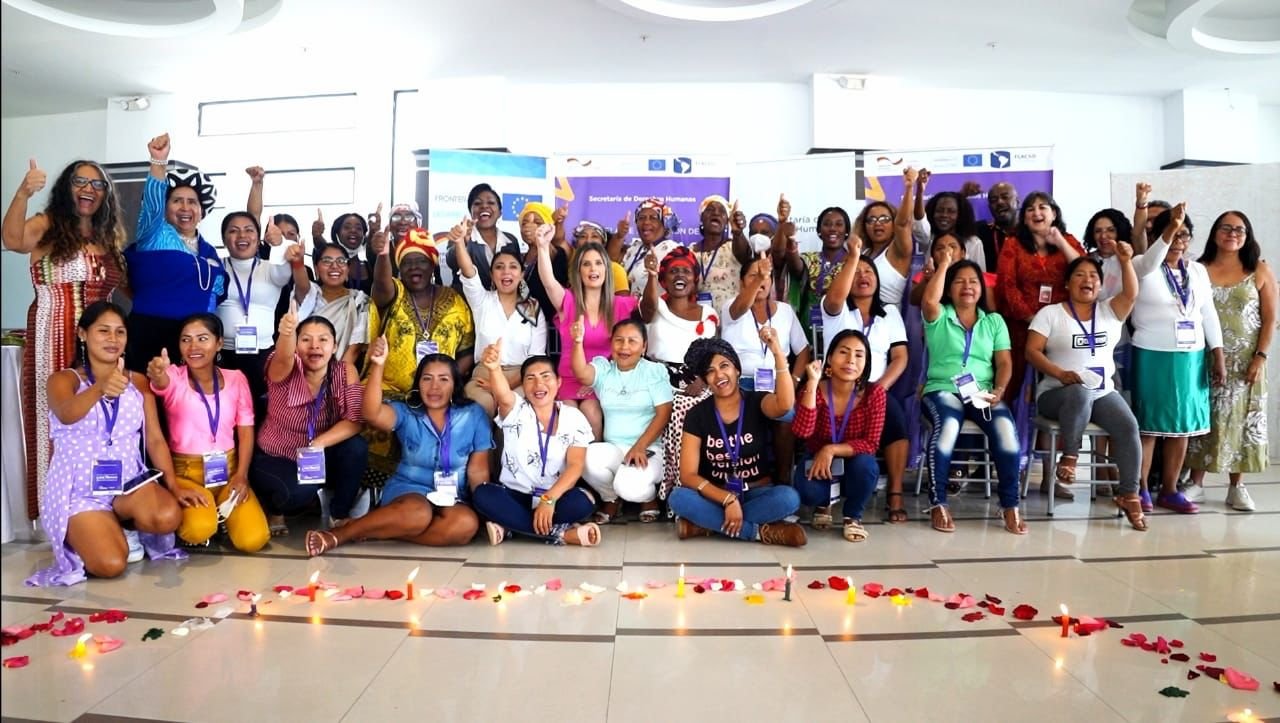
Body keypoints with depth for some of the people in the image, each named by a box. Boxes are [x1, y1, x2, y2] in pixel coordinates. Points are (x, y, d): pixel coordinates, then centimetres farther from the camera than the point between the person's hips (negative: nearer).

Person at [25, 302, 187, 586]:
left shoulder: (139, 382, 9)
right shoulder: (63, 379, -2)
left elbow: (155, 438, 3)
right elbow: (66, 415, -26)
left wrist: (174, 485, -10)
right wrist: (100, 389, -48)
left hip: (129, 482, 3)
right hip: (80, 489, -3)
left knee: (168, 517, -31)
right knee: (111, 565, -25)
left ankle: (118, 516, 4)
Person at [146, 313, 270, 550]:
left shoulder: (235, 379, 2)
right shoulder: (174, 376, -5)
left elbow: (246, 432, 4)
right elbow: (162, 382, -32)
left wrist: (241, 475, -9)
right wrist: (158, 376, -58)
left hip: (228, 469, 2)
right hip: (186, 471, -2)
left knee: (253, 539, -18)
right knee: (199, 530, -32)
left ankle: (222, 513, 14)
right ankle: (190, 514, 6)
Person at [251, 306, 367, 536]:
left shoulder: (345, 373, -11)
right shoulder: (286, 370, -18)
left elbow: (355, 420, -21)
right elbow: (283, 358, -44)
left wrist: (317, 445, -34)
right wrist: (286, 333, -67)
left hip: (319, 459, 3)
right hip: (275, 459, -3)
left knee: (356, 448, -26)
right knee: (299, 491, -32)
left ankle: (340, 514, -3)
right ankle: (274, 510, 6)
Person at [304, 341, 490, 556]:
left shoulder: (473, 415, 0)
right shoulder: (406, 412, 0)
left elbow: (478, 471, 0)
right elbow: (372, 414, -23)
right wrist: (377, 366, -33)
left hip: (453, 498, 2)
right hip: (408, 490, -2)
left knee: (467, 524, -35)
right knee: (417, 514, -38)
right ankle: (339, 533, -22)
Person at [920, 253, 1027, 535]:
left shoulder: (994, 321, 17)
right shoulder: (939, 317, 9)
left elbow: (1004, 362, 9)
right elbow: (929, 300, -16)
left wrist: (998, 391, -10)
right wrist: (944, 264, -2)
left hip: (983, 393, 3)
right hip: (942, 390, -2)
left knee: (1006, 429, -29)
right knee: (946, 427, -35)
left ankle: (1010, 505, -15)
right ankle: (938, 504, -21)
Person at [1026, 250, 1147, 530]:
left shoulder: (1109, 311, 12)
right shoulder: (1050, 313, 2)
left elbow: (1131, 294, -8)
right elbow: (1032, 351, -7)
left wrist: (1126, 262, -23)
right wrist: (1060, 373, -21)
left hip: (1103, 392, 4)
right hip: (1058, 392, -4)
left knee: (1129, 427, -22)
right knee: (1080, 393, -39)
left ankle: (1129, 495, -13)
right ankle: (1069, 457, -25)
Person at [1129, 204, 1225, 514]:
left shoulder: (1198, 271, 9)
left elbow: (1209, 314, 10)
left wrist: (1218, 355, 6)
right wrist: (1169, 228, -45)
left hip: (1191, 358, 5)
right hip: (1152, 357, -5)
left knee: (1182, 424, 8)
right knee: (1147, 423, 0)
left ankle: (1169, 490, 18)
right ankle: (1140, 489, 9)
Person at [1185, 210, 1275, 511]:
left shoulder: (1260, 271, 1)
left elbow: (1269, 319, 1)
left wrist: (1260, 357, -7)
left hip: (1244, 361, 0)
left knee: (1239, 418, 5)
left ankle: (1236, 487, 16)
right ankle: (1196, 483, 11)